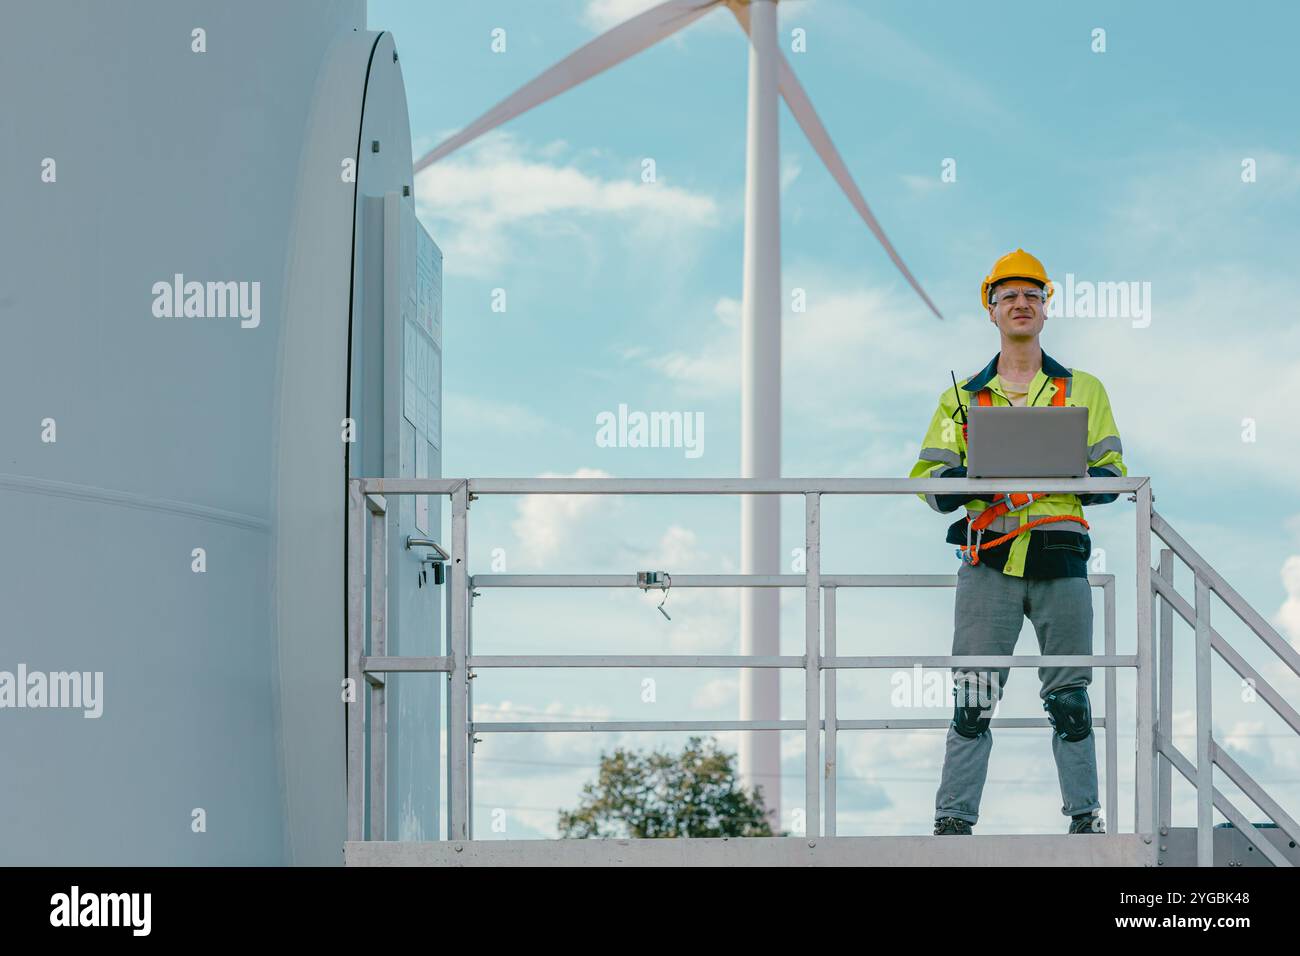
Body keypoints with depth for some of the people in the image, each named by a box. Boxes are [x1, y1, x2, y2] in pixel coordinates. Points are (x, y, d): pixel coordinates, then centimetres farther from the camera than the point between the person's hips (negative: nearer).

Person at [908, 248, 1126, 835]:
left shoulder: (1084, 390, 15)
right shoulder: (962, 397, 16)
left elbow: (1111, 473, 9)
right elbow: (927, 476, 8)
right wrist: (971, 477, -14)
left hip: (1061, 563, 0)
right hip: (988, 564, 0)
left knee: (1070, 700, 4)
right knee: (972, 700, -5)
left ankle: (1084, 816, 10)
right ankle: (954, 819, -2)